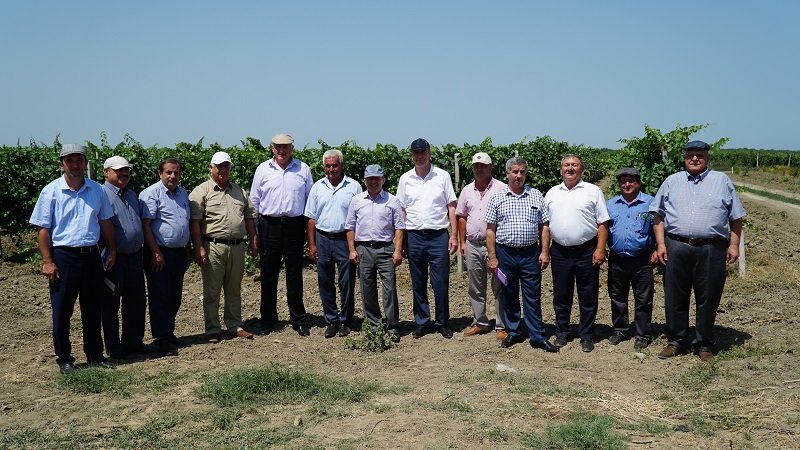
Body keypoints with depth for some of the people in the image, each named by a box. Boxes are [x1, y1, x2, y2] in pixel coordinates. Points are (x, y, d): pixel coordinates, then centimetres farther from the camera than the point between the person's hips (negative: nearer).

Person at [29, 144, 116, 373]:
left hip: (92, 255, 3)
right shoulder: (51, 191, -4)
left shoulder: (96, 190, 6)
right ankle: (64, 359, 16)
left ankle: (95, 355, 24)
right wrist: (47, 261, -10)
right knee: (62, 311, 4)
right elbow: (43, 229, -5)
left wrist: (112, 251, 9)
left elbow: (106, 223, 14)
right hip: (63, 256, -3)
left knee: (93, 309, 12)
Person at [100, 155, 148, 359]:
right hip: (114, 258, -8)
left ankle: (133, 341, 25)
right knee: (111, 303, 5)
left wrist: (141, 251, 19)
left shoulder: (132, 195, 16)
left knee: (137, 301, 13)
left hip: (134, 256, 8)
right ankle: (113, 346, 14)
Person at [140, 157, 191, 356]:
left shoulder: (183, 193, 13)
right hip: (159, 253, -7)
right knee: (160, 297, -4)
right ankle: (161, 340, 0)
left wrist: (188, 250, 19)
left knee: (174, 297, 13)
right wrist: (156, 253, -19)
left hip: (179, 252, 7)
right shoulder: (151, 194, -10)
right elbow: (146, 225, -15)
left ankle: (169, 332, 26)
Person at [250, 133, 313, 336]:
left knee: (294, 274, 6)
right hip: (269, 225, 1)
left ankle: (298, 319, 15)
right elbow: (254, 201, 8)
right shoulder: (262, 169, 5)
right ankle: (267, 320, 17)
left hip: (295, 226, 0)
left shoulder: (303, 169, 5)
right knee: (268, 274, 6)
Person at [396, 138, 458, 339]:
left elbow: (451, 207, 2)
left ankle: (443, 323, 14)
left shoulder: (442, 176, 1)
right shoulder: (405, 179, 7)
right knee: (418, 284, 10)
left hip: (438, 236, -2)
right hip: (414, 237, 2)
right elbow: (401, 210, 9)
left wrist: (454, 235, -5)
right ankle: (421, 322, 21)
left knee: (441, 283, 0)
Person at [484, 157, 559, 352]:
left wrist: (544, 251, -2)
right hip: (505, 253, 0)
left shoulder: (536, 196, 5)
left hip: (530, 253, 0)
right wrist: (492, 257, -3)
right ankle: (513, 332, 23)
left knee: (533, 296, 3)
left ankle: (538, 336, 9)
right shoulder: (497, 198, 2)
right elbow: (490, 230, 2)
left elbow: (544, 226, 6)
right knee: (509, 296, 10)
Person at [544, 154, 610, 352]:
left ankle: (587, 336, 16)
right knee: (561, 296, 10)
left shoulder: (593, 191, 1)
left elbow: (602, 223, -2)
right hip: (560, 252, 3)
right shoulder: (552, 193, 12)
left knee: (588, 297, 4)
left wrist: (600, 249, -11)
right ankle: (561, 334, 24)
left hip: (586, 251, -3)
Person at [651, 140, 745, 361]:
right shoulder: (672, 182, 12)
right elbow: (658, 215, 10)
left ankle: (704, 344, 19)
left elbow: (736, 217, 10)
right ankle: (676, 341, 20)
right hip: (676, 248, 1)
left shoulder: (722, 181, 10)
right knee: (675, 298, 6)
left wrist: (734, 244, 1)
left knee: (708, 299, 6)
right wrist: (661, 244, 1)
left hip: (711, 249, -1)